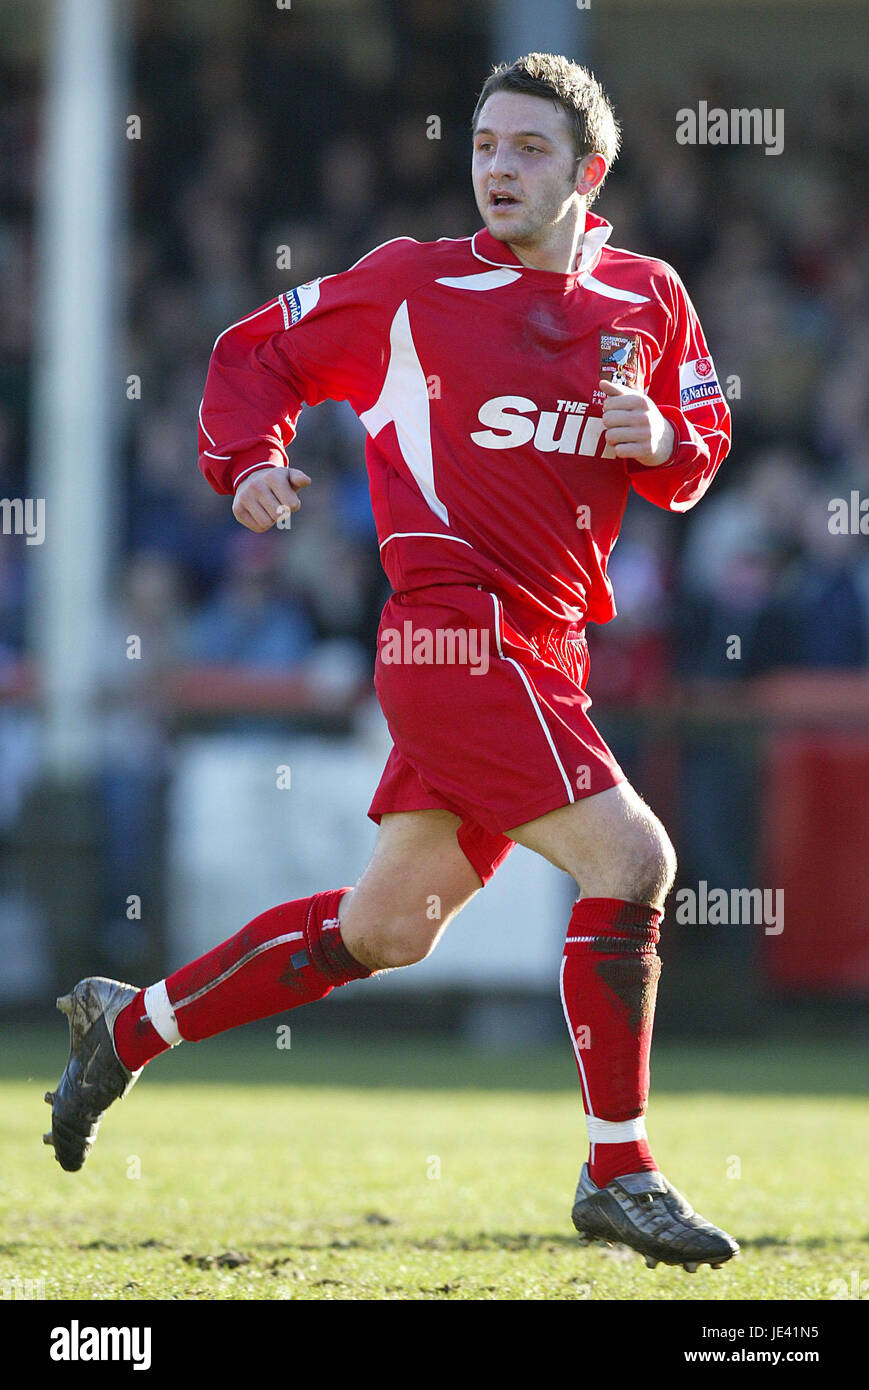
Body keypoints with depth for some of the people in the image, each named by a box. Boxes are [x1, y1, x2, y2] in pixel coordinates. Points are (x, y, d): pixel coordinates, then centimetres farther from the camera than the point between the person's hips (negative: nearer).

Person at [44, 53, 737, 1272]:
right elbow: (255, 354, 9)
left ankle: (129, 1026, 31)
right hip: (454, 627, -7)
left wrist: (660, 441, -5)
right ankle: (619, 1175, -10)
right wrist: (249, 461, -8)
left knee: (385, 931, 15)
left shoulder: (649, 301, 10)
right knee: (630, 857, -18)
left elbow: (701, 448, 18)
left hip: (545, 647, 7)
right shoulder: (412, 284, -2)